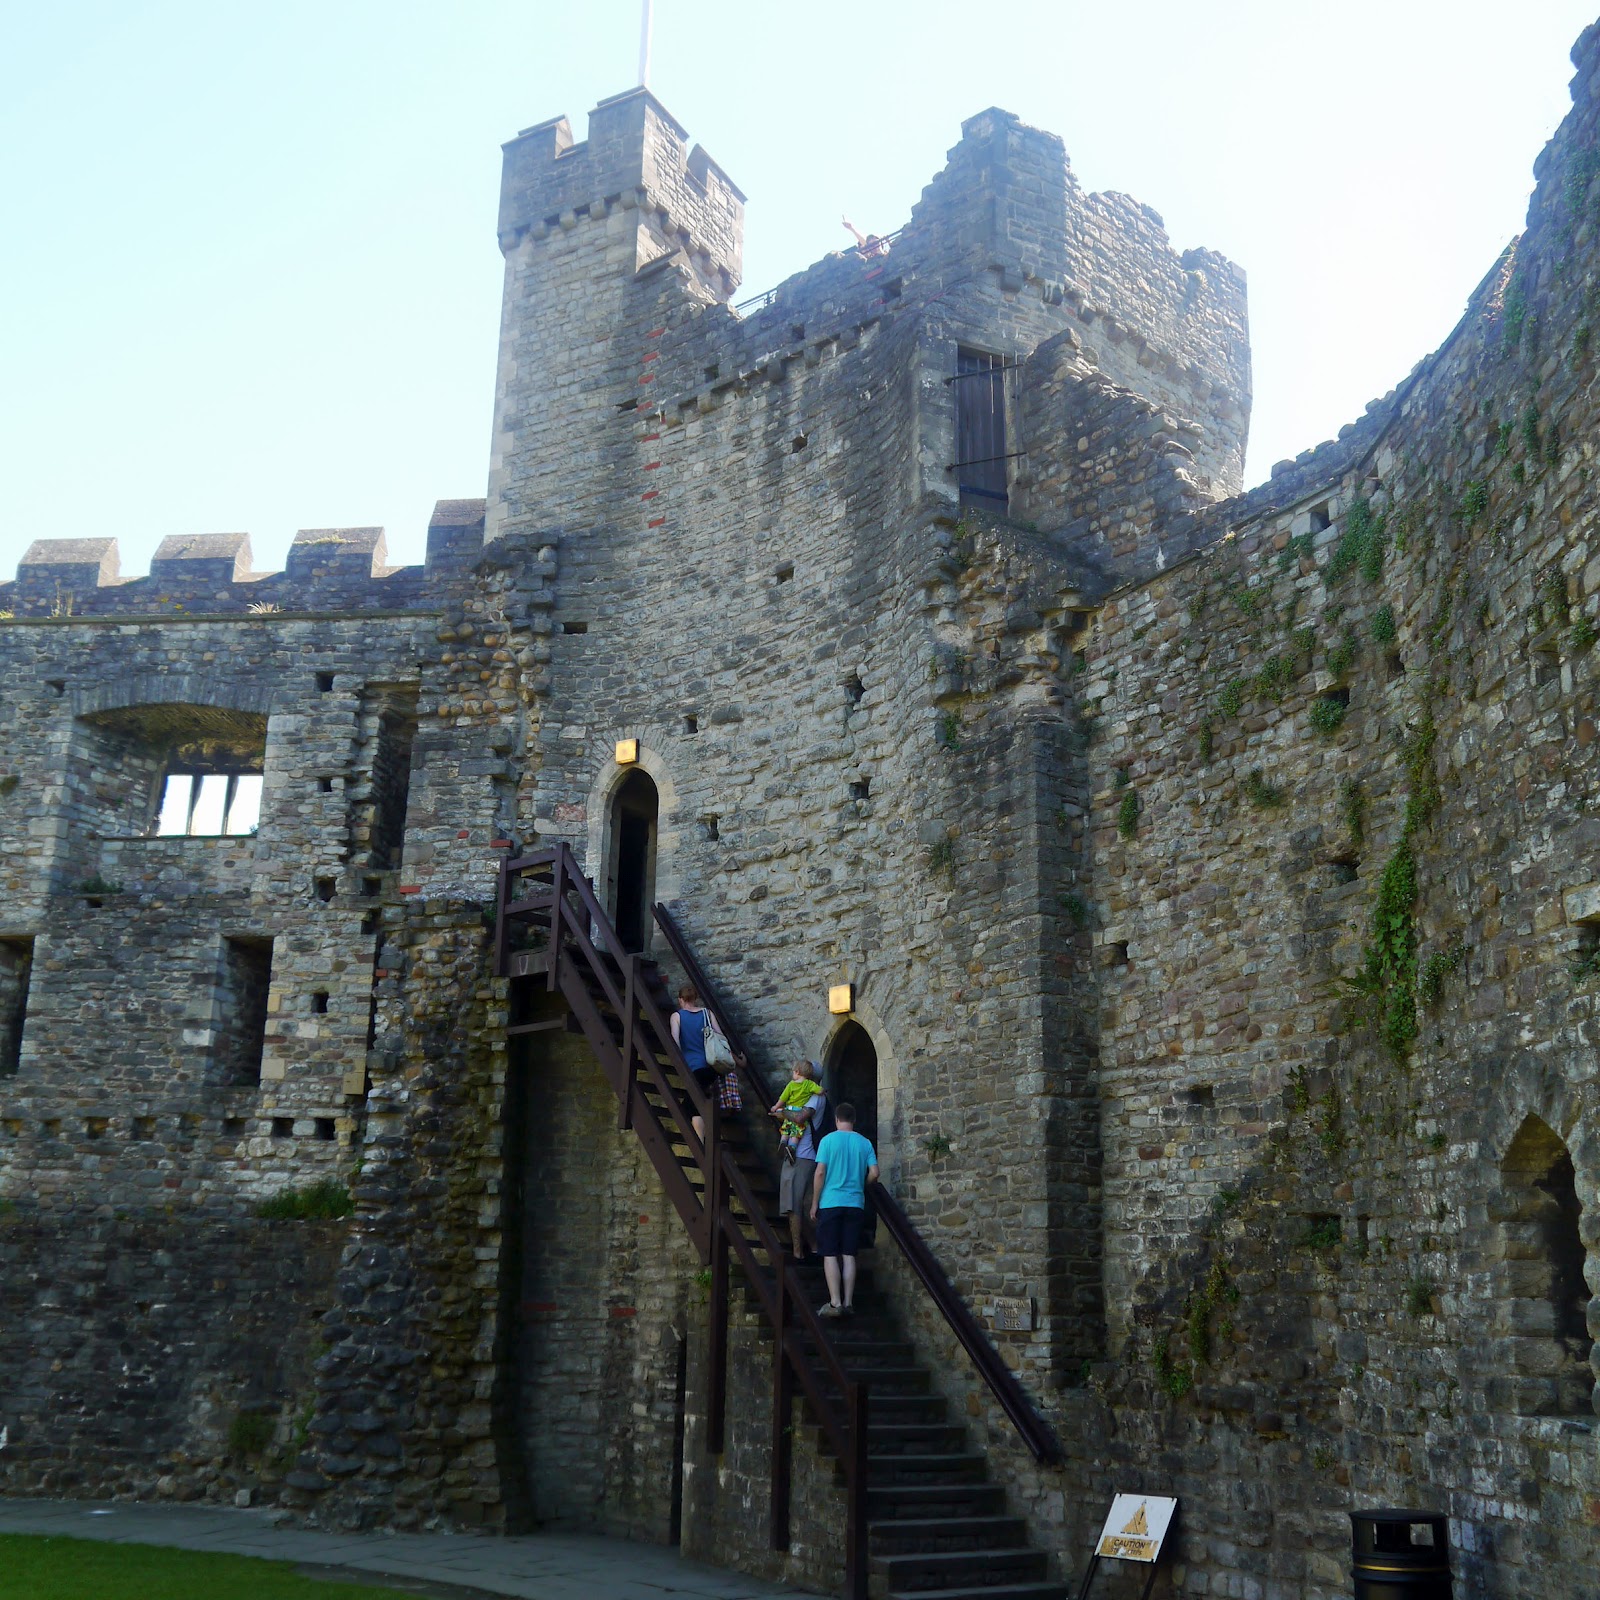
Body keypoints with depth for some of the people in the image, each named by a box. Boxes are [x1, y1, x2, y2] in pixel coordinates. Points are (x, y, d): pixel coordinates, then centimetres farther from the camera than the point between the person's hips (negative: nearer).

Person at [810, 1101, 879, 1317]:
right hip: (856, 1205, 3)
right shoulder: (865, 1143, 5)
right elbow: (874, 1174, 0)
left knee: (830, 1254, 0)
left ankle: (835, 1303, -7)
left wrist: (814, 1203, 0)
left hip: (831, 1203, -3)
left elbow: (820, 1173, -7)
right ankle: (848, 1303, 4)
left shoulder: (828, 1140, -3)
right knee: (849, 1255, 7)